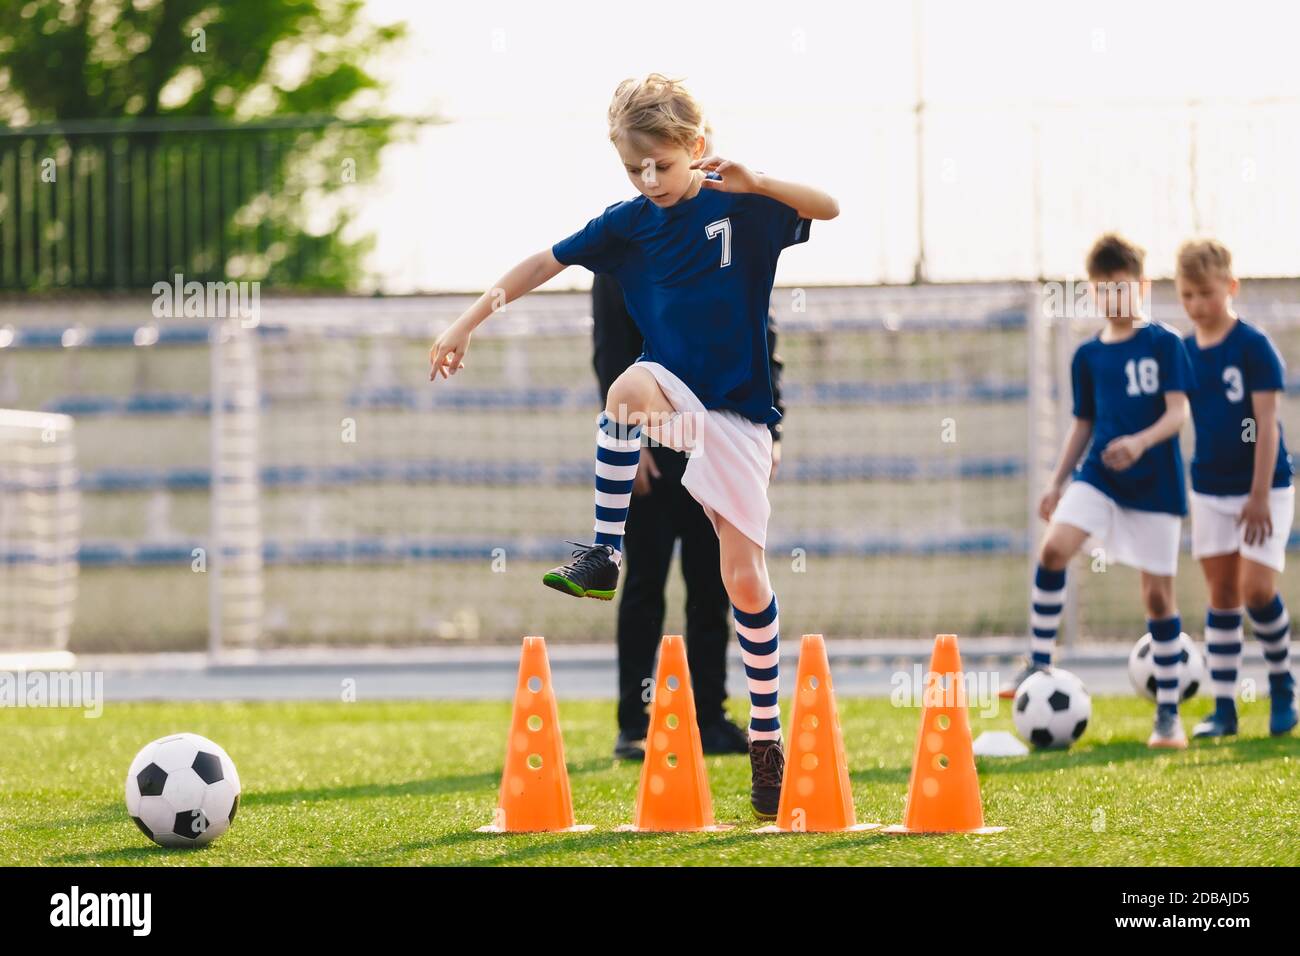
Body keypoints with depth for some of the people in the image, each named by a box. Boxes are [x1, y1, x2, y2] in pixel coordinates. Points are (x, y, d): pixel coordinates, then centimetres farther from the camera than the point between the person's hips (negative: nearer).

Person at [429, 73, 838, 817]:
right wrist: (470, 323, 5)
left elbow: (828, 209, -20)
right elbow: (545, 264, 9)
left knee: (747, 579, -5)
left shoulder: (739, 206, -7)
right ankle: (604, 556, -33)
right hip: (673, 400, 2)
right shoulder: (627, 224, 2)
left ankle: (767, 733, 11)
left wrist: (754, 182, -36)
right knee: (633, 384, -37)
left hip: (736, 415, -2)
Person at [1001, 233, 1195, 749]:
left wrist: (1141, 441, -29)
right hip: (1099, 474, 3)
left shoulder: (1164, 344, -3)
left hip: (1155, 481, -3)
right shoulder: (1088, 355, 10)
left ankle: (1168, 712, 10)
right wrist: (1058, 482, 12)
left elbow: (1178, 411, -11)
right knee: (1054, 548, -22)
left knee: (1158, 593, 0)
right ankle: (1038, 664, -11)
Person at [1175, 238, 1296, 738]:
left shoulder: (1254, 347, -11)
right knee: (1221, 596, 5)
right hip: (1209, 489, 5)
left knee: (1256, 588, -13)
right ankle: (1223, 707, 8)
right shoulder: (1183, 352, 4)